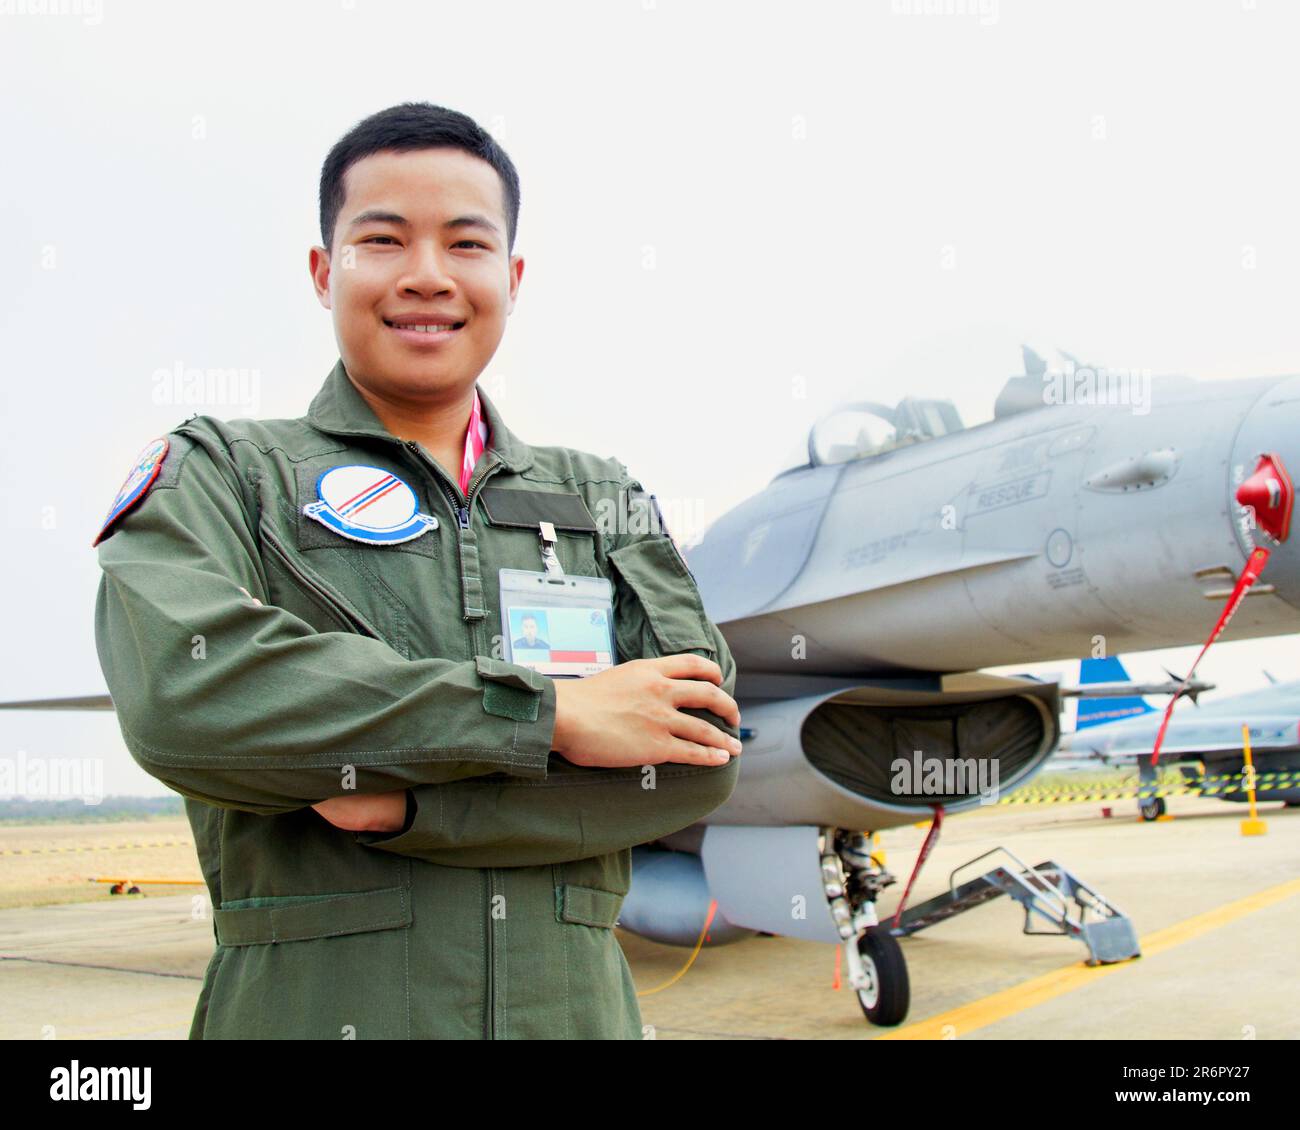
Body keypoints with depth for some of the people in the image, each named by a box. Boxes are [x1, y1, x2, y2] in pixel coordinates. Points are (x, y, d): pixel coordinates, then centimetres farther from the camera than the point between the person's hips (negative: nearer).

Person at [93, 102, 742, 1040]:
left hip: (574, 1009, 3)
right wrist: (550, 714, -17)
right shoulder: (221, 472, 1)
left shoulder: (602, 500, 8)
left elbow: (701, 752, -5)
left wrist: (410, 803, -16)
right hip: (310, 1005, -2)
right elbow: (181, 692, -19)